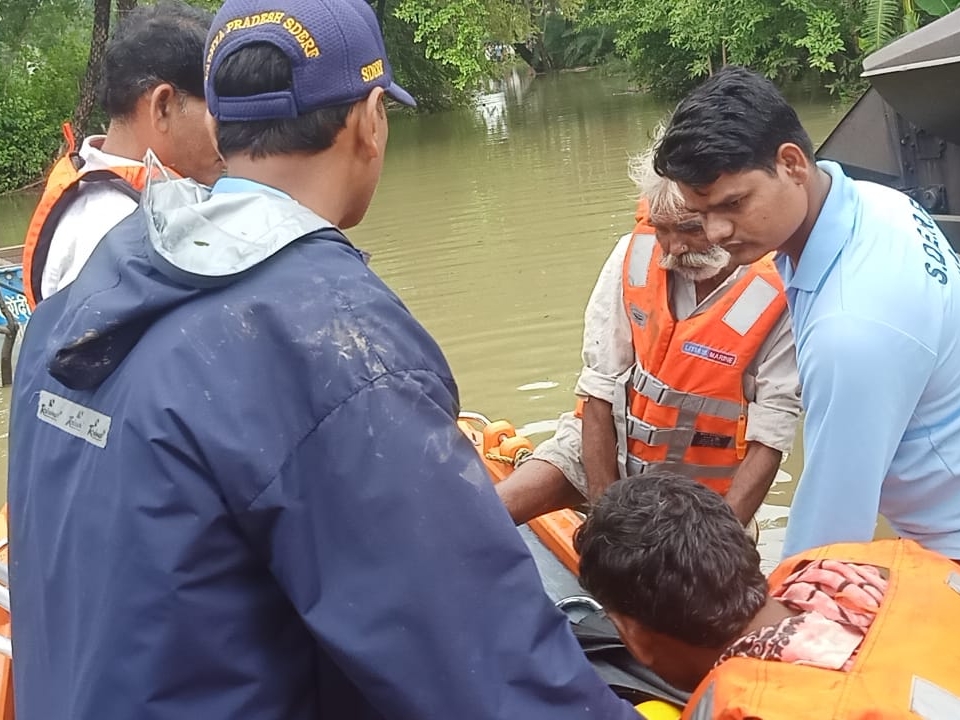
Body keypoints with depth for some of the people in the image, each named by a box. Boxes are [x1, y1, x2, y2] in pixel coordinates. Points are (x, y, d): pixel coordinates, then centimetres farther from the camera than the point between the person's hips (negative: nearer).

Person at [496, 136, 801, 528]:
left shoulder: (775, 299, -22)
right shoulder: (635, 256, -13)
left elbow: (768, 440, -18)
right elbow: (600, 387, -10)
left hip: (696, 488, -2)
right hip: (604, 447, 3)